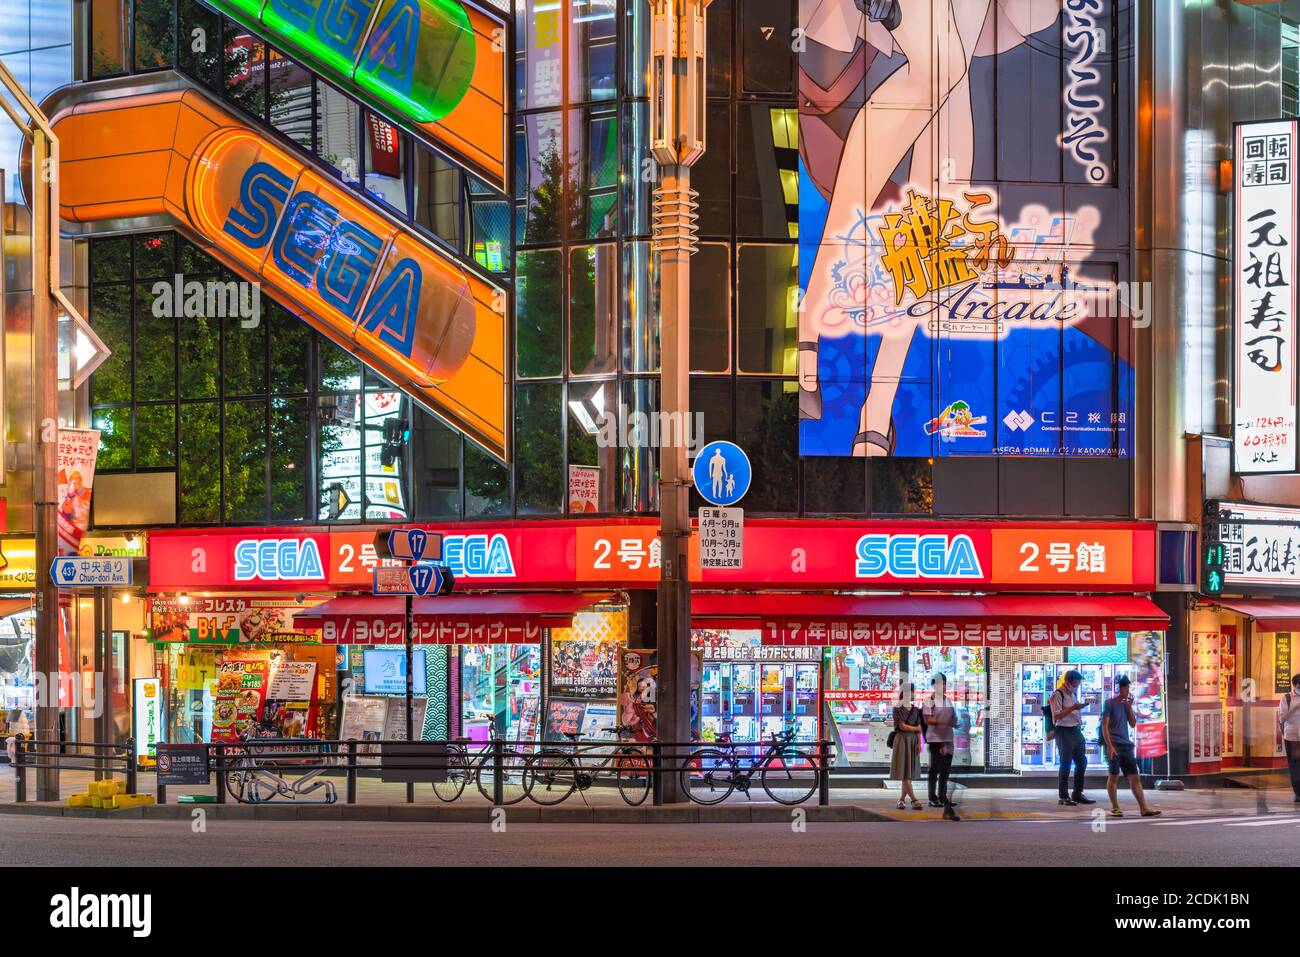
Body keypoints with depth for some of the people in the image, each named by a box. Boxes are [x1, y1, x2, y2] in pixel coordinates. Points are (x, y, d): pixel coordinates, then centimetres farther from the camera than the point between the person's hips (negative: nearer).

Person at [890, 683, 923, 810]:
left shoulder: (915, 708, 12)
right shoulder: (898, 708, -3)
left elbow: (918, 727, 8)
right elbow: (902, 726, -8)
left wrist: (919, 743, -2)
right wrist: (916, 729, 1)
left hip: (913, 740, 5)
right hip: (901, 740, -5)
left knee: (909, 771, 1)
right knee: (903, 772, -8)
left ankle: (902, 799, 6)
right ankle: (913, 799, -10)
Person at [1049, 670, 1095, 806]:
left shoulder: (1073, 693, 17)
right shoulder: (1058, 694, -11)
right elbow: (1056, 715, -18)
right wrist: (1072, 708, -24)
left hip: (1076, 730, 9)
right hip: (1064, 732, -9)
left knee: (1082, 761, 10)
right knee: (1066, 764, -5)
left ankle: (1077, 793, 19)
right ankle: (1064, 796, 1)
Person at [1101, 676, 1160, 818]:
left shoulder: (1125, 704, 13)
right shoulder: (1109, 704, -5)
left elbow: (1133, 723, 11)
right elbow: (1104, 726, -10)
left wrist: (1129, 706, 0)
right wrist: (1109, 746, -18)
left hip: (1126, 745, 6)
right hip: (1114, 745, -6)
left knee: (1135, 777, 2)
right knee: (1113, 776, 0)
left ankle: (1144, 808, -1)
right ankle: (1115, 808, 6)